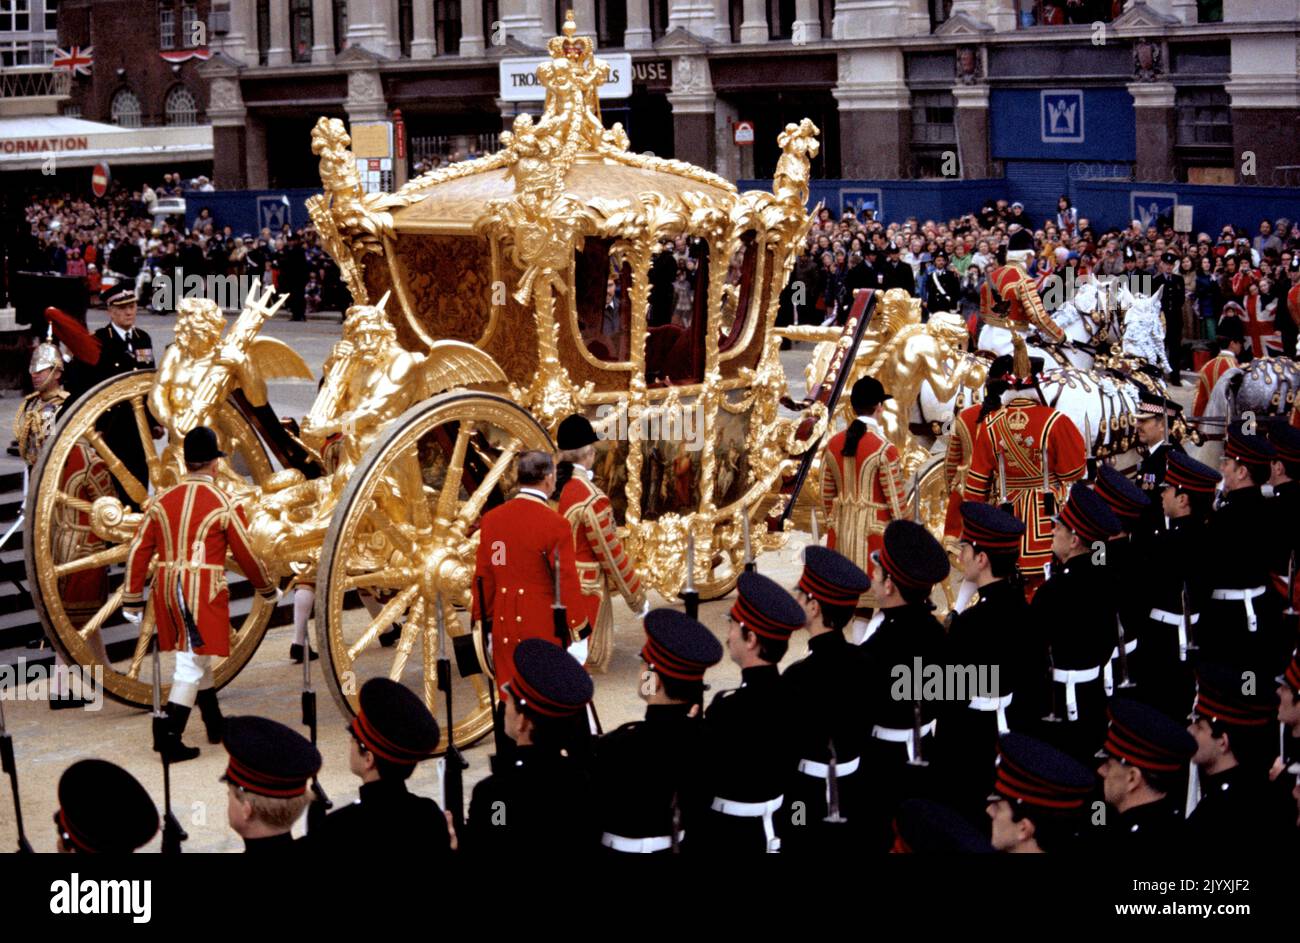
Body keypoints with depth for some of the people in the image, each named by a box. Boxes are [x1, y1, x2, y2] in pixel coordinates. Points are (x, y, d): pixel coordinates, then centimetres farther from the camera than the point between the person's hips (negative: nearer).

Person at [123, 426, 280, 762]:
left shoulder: (162, 501, 6)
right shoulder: (224, 505, -6)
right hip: (205, 592, -6)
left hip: (167, 589, 6)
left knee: (199, 658, 20)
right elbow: (246, 555, 0)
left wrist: (132, 599, 11)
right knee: (192, 664, -2)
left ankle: (216, 727, 33)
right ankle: (171, 740, -8)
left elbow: (138, 551, 5)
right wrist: (268, 589, 16)